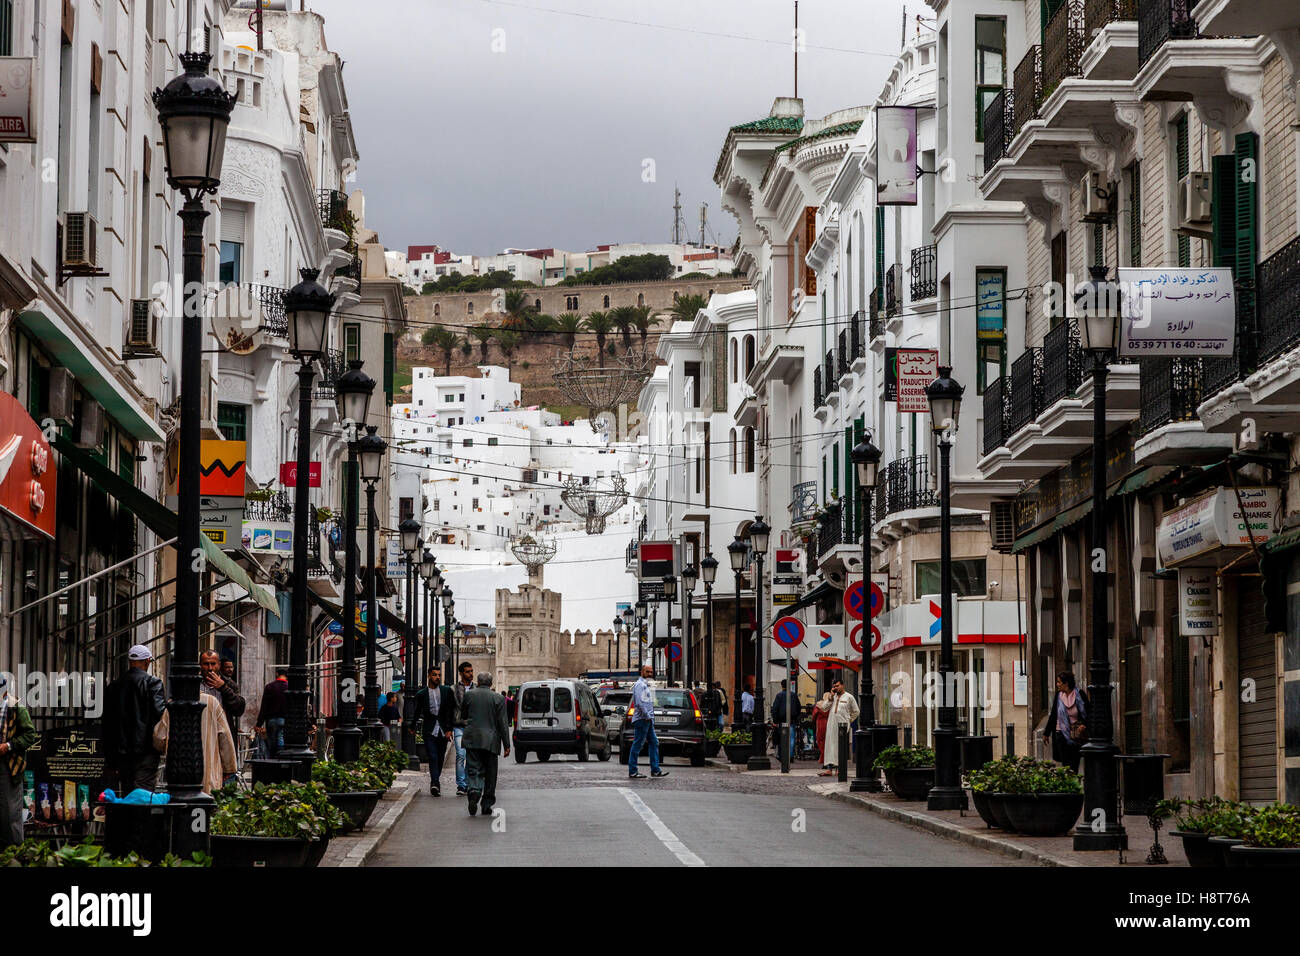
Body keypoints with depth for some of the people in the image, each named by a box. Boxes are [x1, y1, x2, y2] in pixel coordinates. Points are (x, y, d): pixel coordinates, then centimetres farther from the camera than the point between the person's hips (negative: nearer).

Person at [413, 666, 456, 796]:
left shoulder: (447, 691, 5)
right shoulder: (421, 694, 4)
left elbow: (451, 711, 4)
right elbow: (417, 712, 16)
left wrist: (449, 729, -2)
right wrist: (413, 728, 19)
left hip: (443, 730, 2)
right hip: (429, 730, -2)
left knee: (440, 759, 9)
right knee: (433, 757, -14)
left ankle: (434, 784, 22)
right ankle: (435, 784, -24)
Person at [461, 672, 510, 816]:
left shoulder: (469, 695, 1)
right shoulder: (498, 698, -3)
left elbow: (464, 715, 13)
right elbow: (502, 723, -4)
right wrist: (506, 745, 0)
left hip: (472, 739, 0)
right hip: (491, 741, 0)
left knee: (473, 770, 0)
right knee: (490, 773, 9)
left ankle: (474, 792, -29)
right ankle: (487, 804, 12)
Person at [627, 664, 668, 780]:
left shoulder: (646, 685, 21)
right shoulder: (639, 684, -11)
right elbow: (639, 702, -21)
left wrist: (650, 717, 17)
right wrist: (647, 716, -18)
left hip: (648, 720, 10)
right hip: (642, 719, -10)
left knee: (654, 743, 10)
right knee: (637, 745, -8)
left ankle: (655, 770, 11)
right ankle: (632, 772, -6)